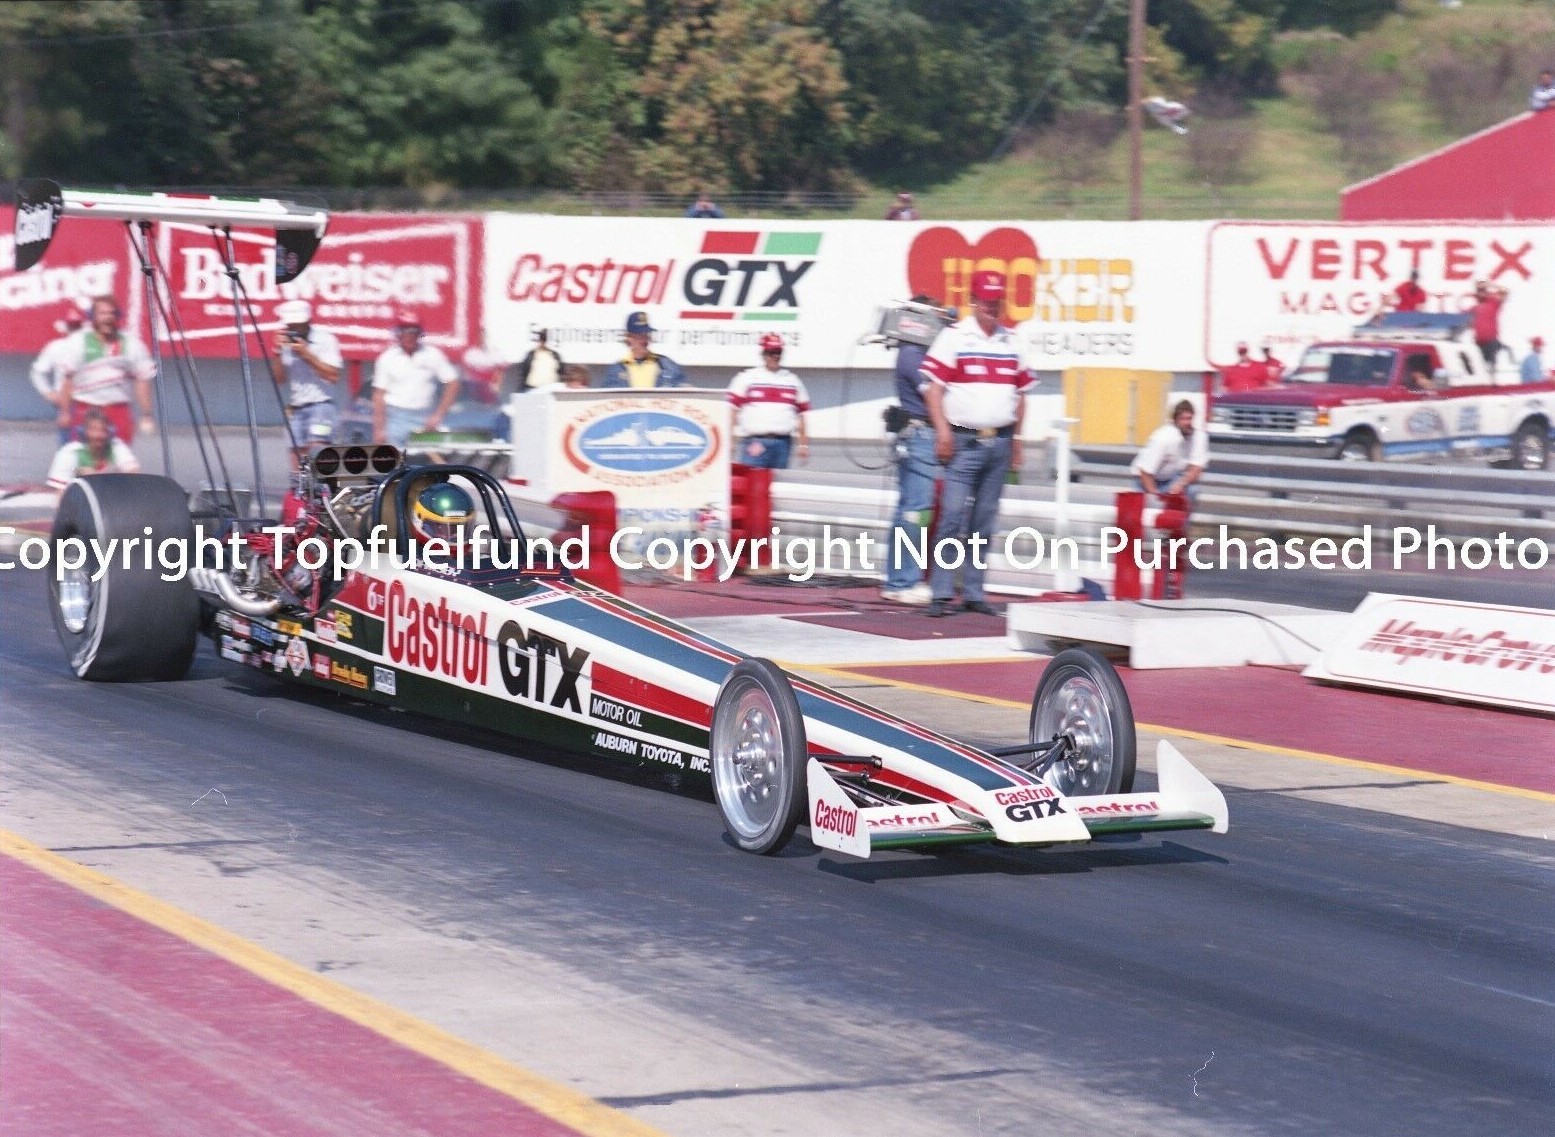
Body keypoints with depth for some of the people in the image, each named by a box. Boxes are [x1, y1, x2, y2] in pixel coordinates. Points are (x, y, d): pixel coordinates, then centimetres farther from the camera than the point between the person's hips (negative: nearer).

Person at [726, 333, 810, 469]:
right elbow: (732, 409, 1)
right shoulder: (746, 378, 4)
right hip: (754, 442, -3)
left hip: (782, 443, 3)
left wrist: (804, 444, 9)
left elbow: (801, 414, 14)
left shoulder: (793, 380, 13)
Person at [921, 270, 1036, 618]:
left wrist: (1016, 438, 14)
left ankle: (973, 593, 12)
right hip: (964, 441, -5)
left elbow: (1021, 390, 19)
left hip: (1000, 442, 5)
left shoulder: (1010, 341, 14)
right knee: (953, 514, -11)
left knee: (985, 521, 7)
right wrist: (942, 430, -14)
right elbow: (933, 385, -6)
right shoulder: (954, 337, -2)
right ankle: (941, 593, -10)